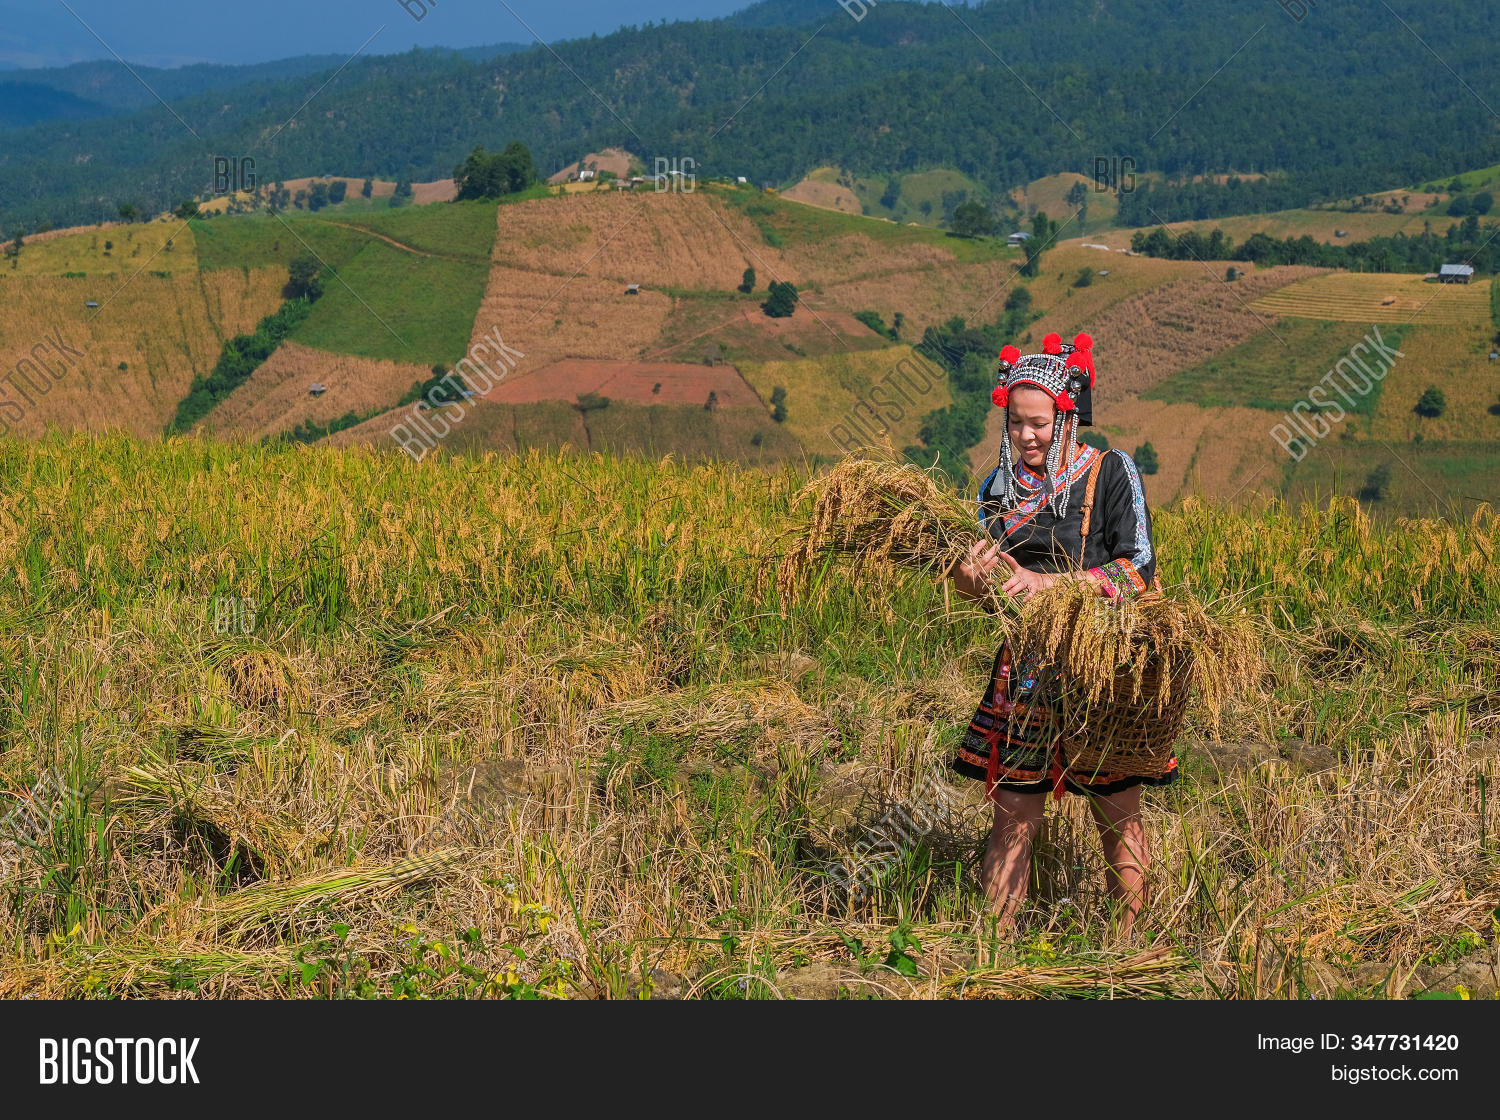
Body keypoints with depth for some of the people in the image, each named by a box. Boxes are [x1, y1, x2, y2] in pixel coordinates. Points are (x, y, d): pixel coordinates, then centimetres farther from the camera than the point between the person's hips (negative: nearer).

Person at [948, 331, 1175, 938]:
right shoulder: (1002, 487, 7)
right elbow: (985, 580, 9)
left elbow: (1137, 570, -13)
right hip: (1027, 674, 4)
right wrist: (972, 574, -16)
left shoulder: (1110, 473, -6)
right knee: (1012, 816, 2)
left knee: (1118, 814, 5)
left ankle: (1129, 945, 16)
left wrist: (1047, 581, -22)